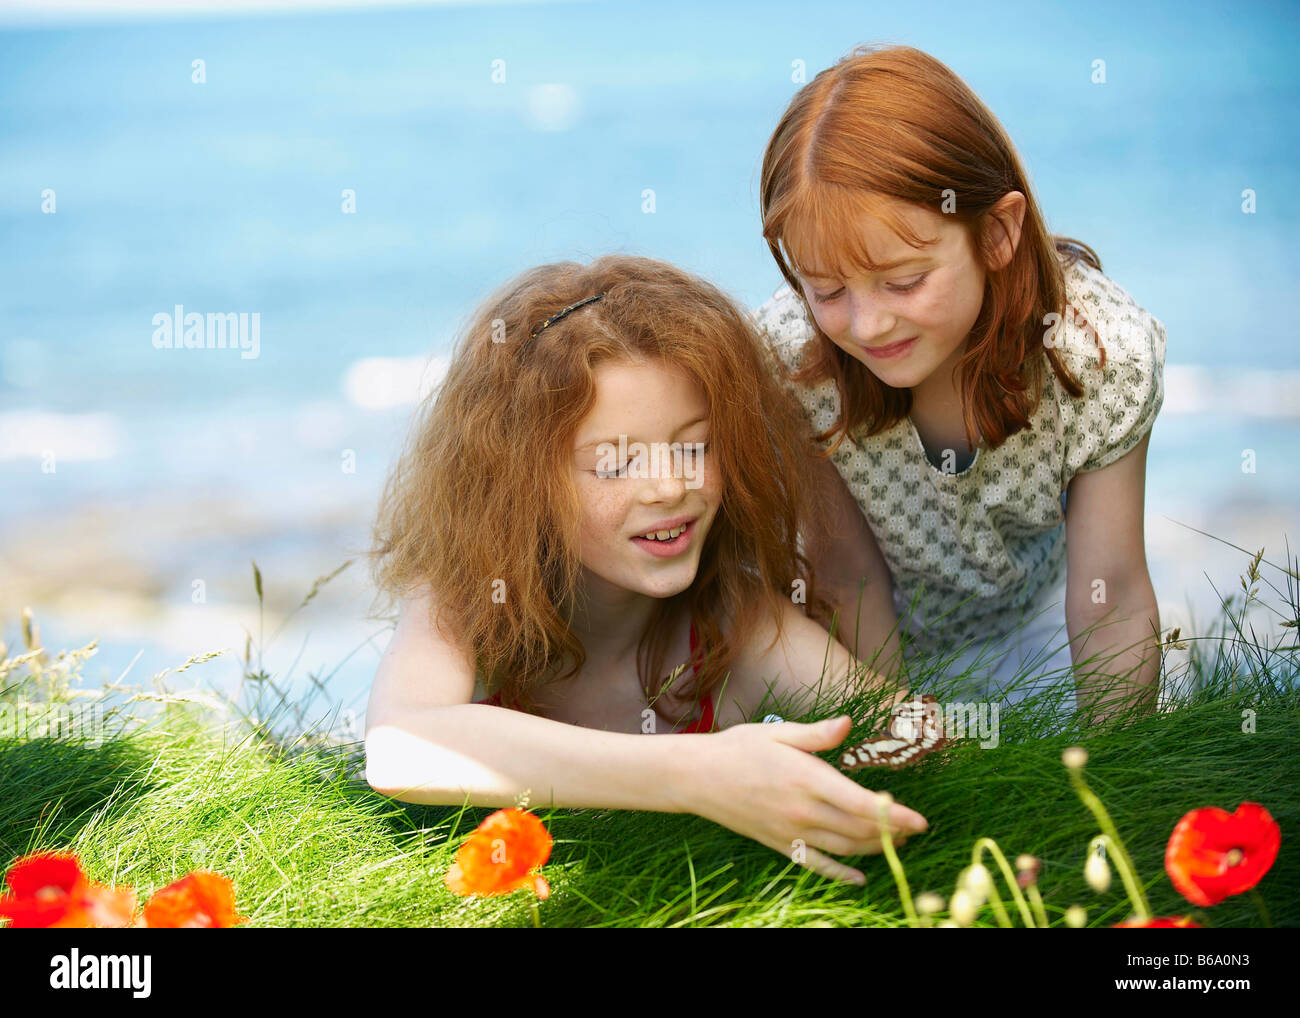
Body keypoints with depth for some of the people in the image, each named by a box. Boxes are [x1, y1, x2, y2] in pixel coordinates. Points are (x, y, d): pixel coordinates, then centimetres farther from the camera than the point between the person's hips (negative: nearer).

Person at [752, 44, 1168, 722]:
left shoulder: (1102, 355, -33)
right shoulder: (786, 361, -33)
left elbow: (1112, 604, -25)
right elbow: (851, 580, -22)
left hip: (1029, 615, 1)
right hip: (871, 641, -1)